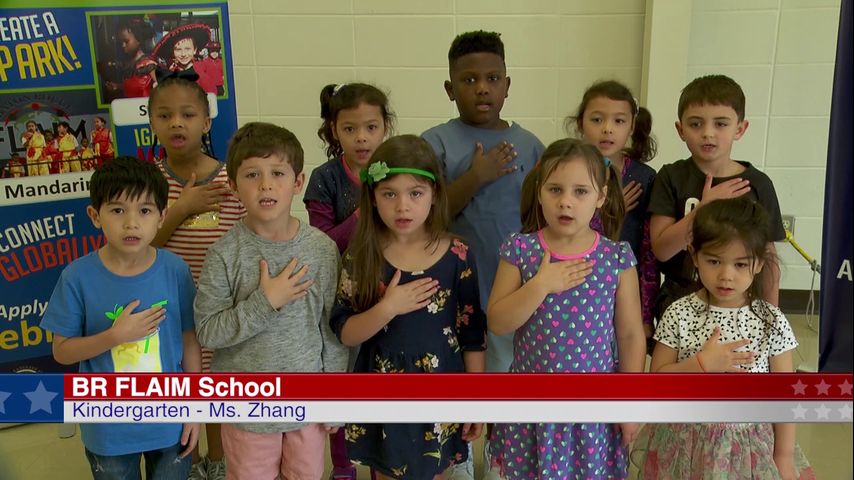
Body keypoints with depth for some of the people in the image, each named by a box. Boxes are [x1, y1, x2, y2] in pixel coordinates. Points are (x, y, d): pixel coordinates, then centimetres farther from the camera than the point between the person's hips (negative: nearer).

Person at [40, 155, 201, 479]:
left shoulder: (175, 270, -13)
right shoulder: (79, 277, -15)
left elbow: (189, 340, -3)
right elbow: (61, 351, -8)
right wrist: (115, 335, -24)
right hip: (108, 429, 0)